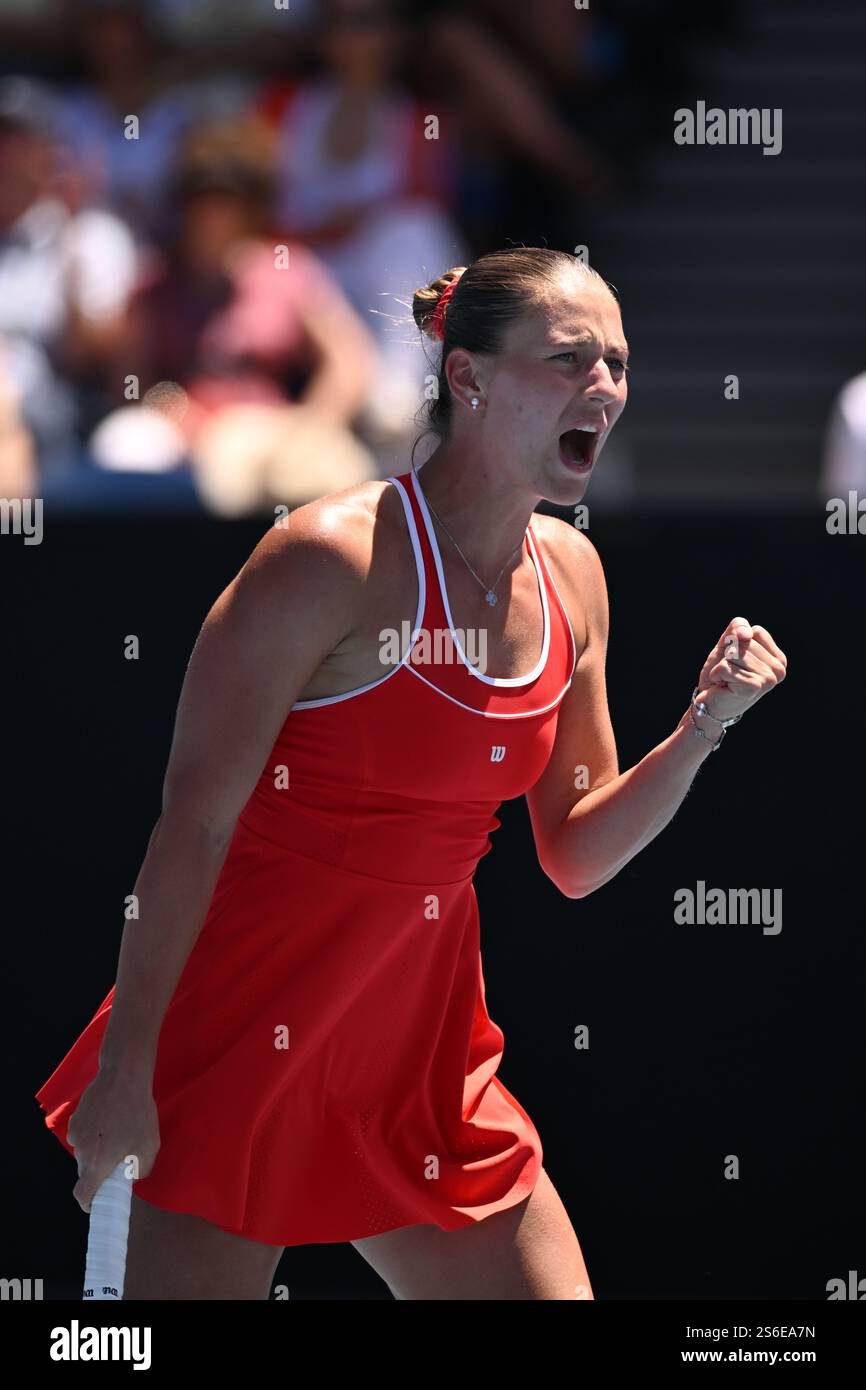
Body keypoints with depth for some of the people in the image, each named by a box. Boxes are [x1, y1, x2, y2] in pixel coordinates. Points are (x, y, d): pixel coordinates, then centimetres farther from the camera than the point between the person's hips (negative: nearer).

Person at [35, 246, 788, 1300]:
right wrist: (124, 1068, -19)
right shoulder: (336, 558, -16)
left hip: (426, 1049, 7)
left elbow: (575, 857, 13)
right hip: (253, 1042, -7)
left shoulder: (571, 576, 6)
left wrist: (703, 726, -2)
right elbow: (193, 825, -16)